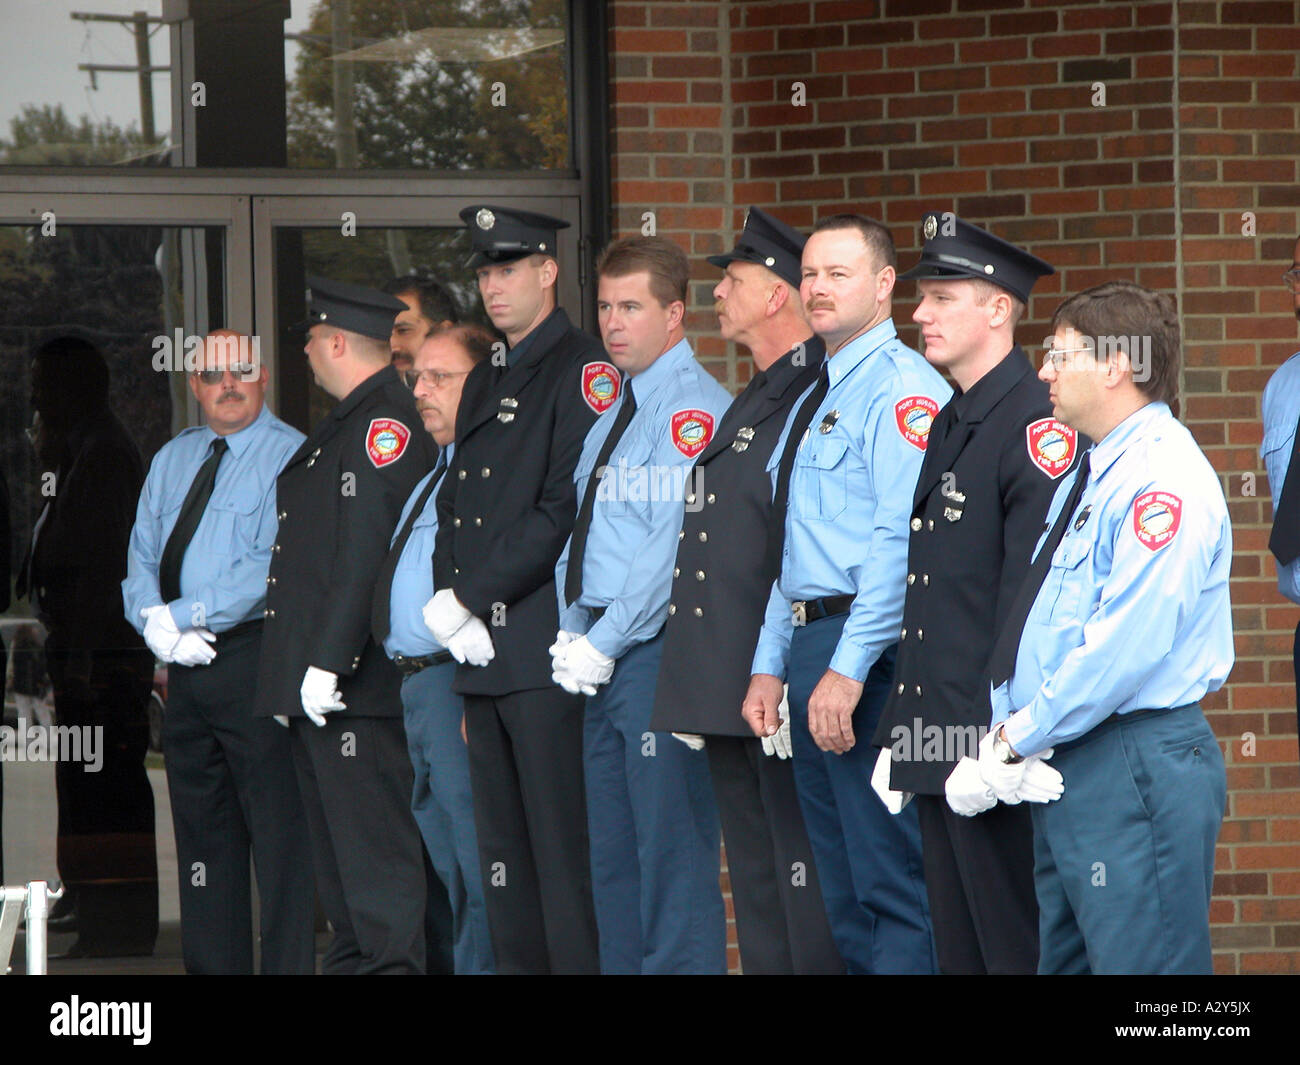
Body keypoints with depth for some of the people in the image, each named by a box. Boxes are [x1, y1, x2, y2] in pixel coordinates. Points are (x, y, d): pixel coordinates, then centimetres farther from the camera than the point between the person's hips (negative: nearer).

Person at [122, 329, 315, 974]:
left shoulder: (290, 456, -4)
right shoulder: (171, 461, 18)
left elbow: (274, 568, -14)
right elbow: (142, 560, 15)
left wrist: (180, 616, -14)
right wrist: (156, 625, -6)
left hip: (256, 660, -7)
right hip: (184, 666, 7)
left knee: (278, 833, -8)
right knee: (202, 830, 10)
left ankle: (289, 968, -8)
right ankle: (212, 969, 15)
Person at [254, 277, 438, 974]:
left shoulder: (386, 425, -13)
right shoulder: (344, 426, 19)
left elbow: (367, 558, -20)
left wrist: (328, 665, -22)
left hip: (357, 682, -10)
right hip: (310, 680, 10)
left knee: (374, 837, -9)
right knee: (334, 843, 13)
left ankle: (394, 962, -8)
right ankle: (353, 960, 19)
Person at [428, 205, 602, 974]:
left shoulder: (582, 371, -7)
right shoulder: (485, 383, 21)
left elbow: (566, 513, -15)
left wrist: (474, 598, -14)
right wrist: (450, 601, 4)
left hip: (546, 651, -9)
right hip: (483, 652, 9)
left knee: (563, 845, -9)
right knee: (503, 851, 10)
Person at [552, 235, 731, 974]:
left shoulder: (695, 410, -11)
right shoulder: (611, 417, 19)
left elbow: (681, 543, -18)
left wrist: (605, 643, -15)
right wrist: (573, 634, 8)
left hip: (660, 654, -9)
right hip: (604, 659, 9)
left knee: (673, 852, -9)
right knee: (614, 856, 11)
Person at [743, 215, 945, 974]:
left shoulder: (903, 387, -11)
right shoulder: (812, 399, 20)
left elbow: (904, 542, -19)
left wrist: (848, 668, -23)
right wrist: (769, 667, 17)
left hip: (869, 652, -10)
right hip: (809, 641, 10)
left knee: (891, 882, -8)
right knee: (841, 893, 13)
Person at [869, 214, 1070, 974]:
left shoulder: (1037, 423, -12)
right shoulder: (949, 424, 17)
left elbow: (1033, 592, -18)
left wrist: (1002, 738, -21)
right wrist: (901, 735, 17)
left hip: (993, 735, -9)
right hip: (935, 741, 9)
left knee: (1015, 945, -5)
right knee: (958, 946, 13)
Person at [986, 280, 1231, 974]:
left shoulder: (1164, 478, -14)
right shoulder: (1086, 476, 18)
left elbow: (1128, 644, -22)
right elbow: (1035, 619, 19)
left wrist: (1021, 738, -15)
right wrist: (1007, 729, 3)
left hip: (1135, 760, -10)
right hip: (1064, 772, 10)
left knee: (1143, 966, -8)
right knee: (1064, 960, 13)